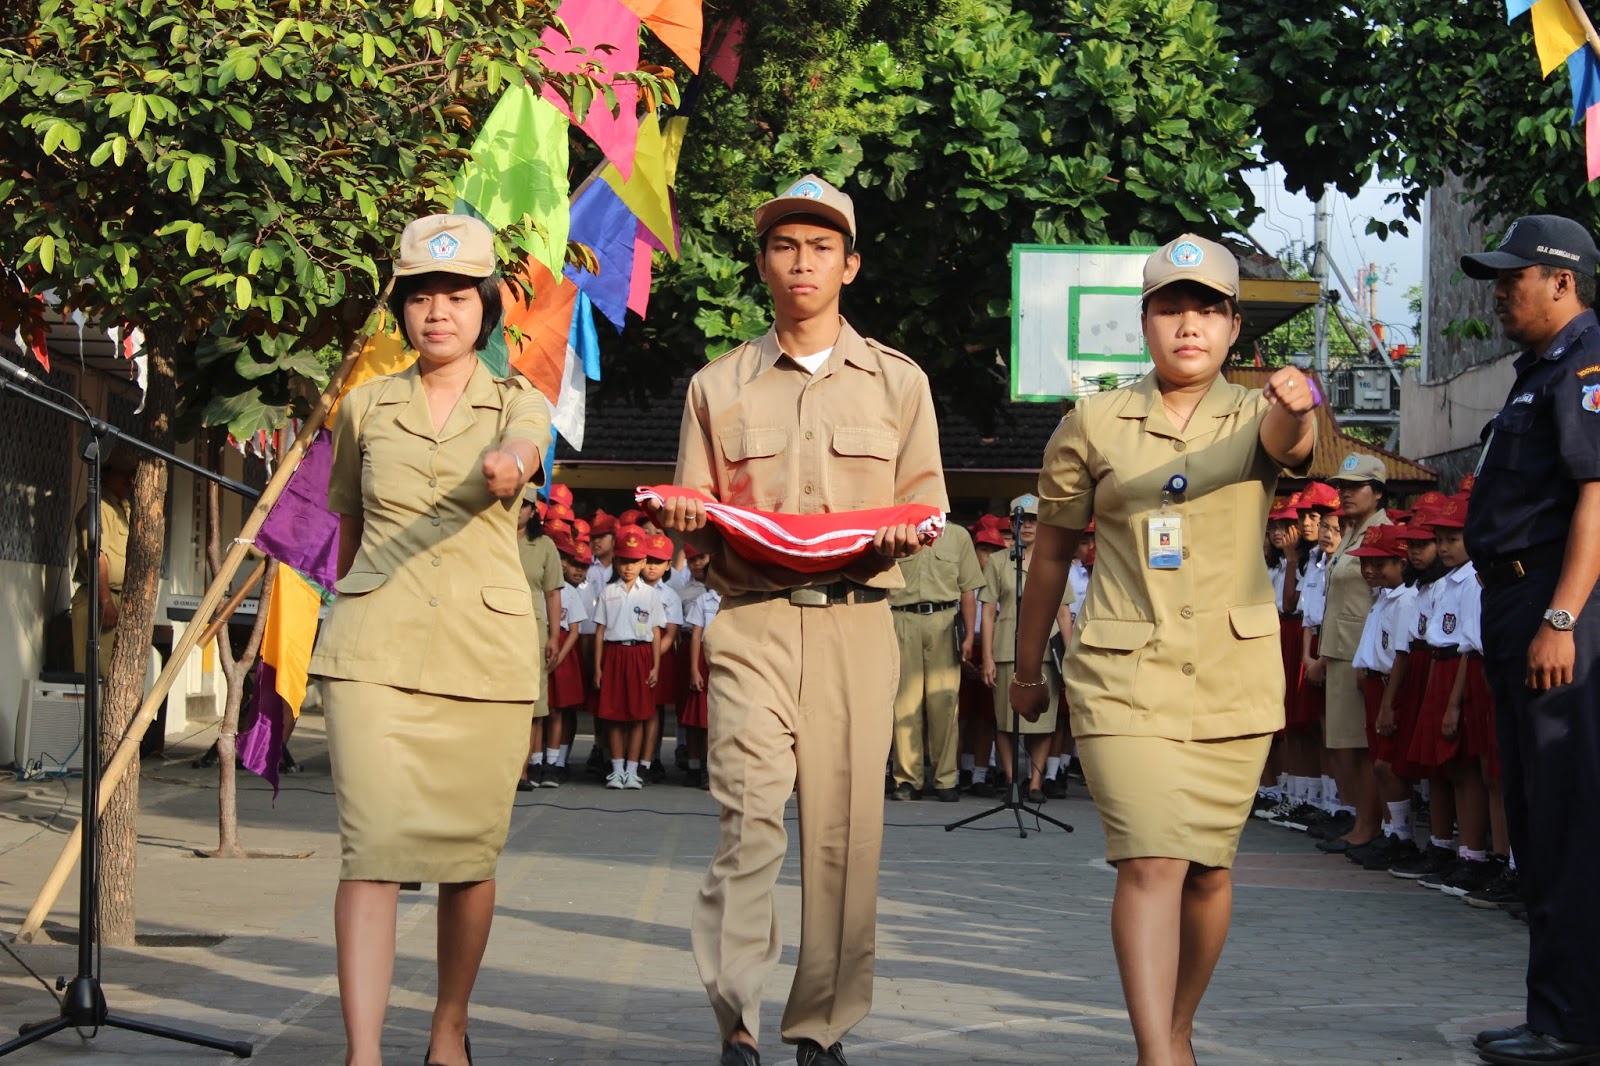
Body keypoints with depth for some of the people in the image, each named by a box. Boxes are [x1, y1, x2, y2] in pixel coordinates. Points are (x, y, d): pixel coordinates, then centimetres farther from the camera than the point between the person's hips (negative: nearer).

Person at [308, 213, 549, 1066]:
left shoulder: (517, 405, 5)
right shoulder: (365, 407, 11)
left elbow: (519, 453, -21)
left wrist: (508, 467, -44)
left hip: (485, 651, 0)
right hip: (375, 649, 0)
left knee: (469, 852, 5)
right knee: (373, 845, -13)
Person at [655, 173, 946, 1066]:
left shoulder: (898, 381, 14)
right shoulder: (719, 387, 14)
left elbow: (926, 499, 14)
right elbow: (692, 512, 14)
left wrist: (906, 535, -9)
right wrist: (691, 523, -9)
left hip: (858, 621, 1)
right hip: (754, 620, 0)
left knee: (845, 825, -2)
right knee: (750, 814, -14)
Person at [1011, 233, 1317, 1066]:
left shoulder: (1256, 418, 3)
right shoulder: (1092, 426, 3)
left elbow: (1289, 444, -23)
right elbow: (1051, 549, 12)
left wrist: (1295, 409, -47)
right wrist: (1027, 668, 17)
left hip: (1233, 676, 2)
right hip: (1124, 675, -2)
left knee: (1208, 869, 10)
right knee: (1151, 863, -15)